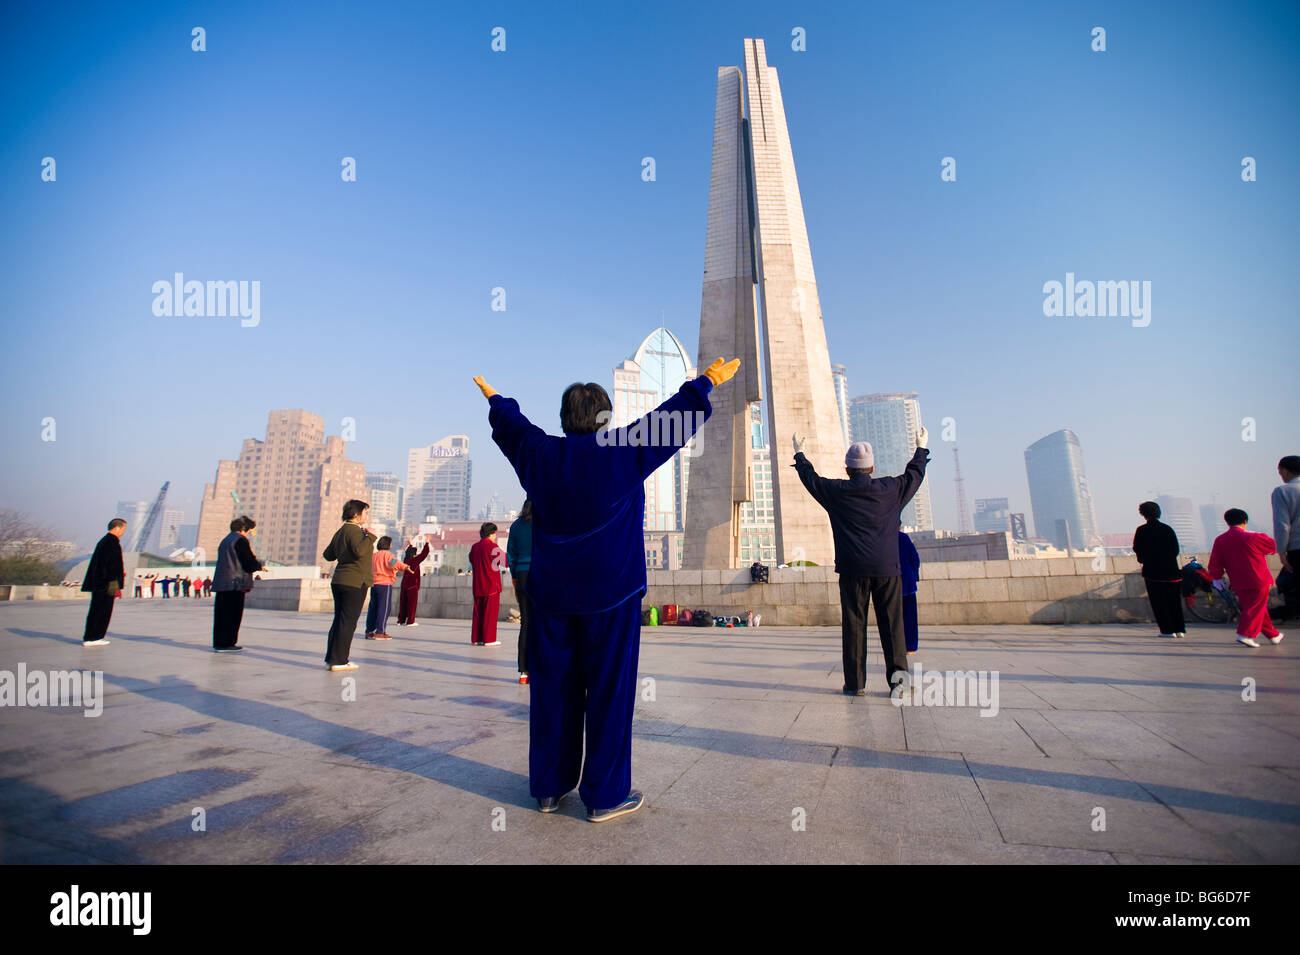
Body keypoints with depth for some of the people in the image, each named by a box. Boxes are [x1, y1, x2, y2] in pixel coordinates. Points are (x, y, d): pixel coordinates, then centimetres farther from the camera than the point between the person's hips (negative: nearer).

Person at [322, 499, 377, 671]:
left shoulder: (341, 531, 16)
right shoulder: (354, 530, -12)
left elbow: (328, 555, 23)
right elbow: (359, 550, -31)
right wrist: (370, 536, -18)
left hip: (339, 581, 9)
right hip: (355, 582, -9)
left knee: (339, 621, 14)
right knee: (348, 622, -4)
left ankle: (331, 658, 19)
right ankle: (339, 661, 0)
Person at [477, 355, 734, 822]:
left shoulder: (539, 453, 4)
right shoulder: (625, 451, -7)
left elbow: (510, 423, 24)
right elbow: (674, 419, 2)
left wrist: (495, 399, 44)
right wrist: (707, 381, 16)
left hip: (551, 594, 5)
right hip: (611, 595, -4)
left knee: (553, 691, 13)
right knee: (609, 692, 5)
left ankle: (548, 787, 27)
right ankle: (605, 796, 15)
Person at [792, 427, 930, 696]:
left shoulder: (837, 492, 2)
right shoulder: (891, 489, 5)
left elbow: (810, 477, 17)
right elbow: (915, 473, 23)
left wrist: (799, 454, 33)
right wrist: (922, 448, 40)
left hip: (853, 568, -1)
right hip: (887, 567, 1)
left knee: (853, 624, 3)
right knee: (891, 621, 7)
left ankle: (855, 683, 7)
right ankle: (898, 668, -4)